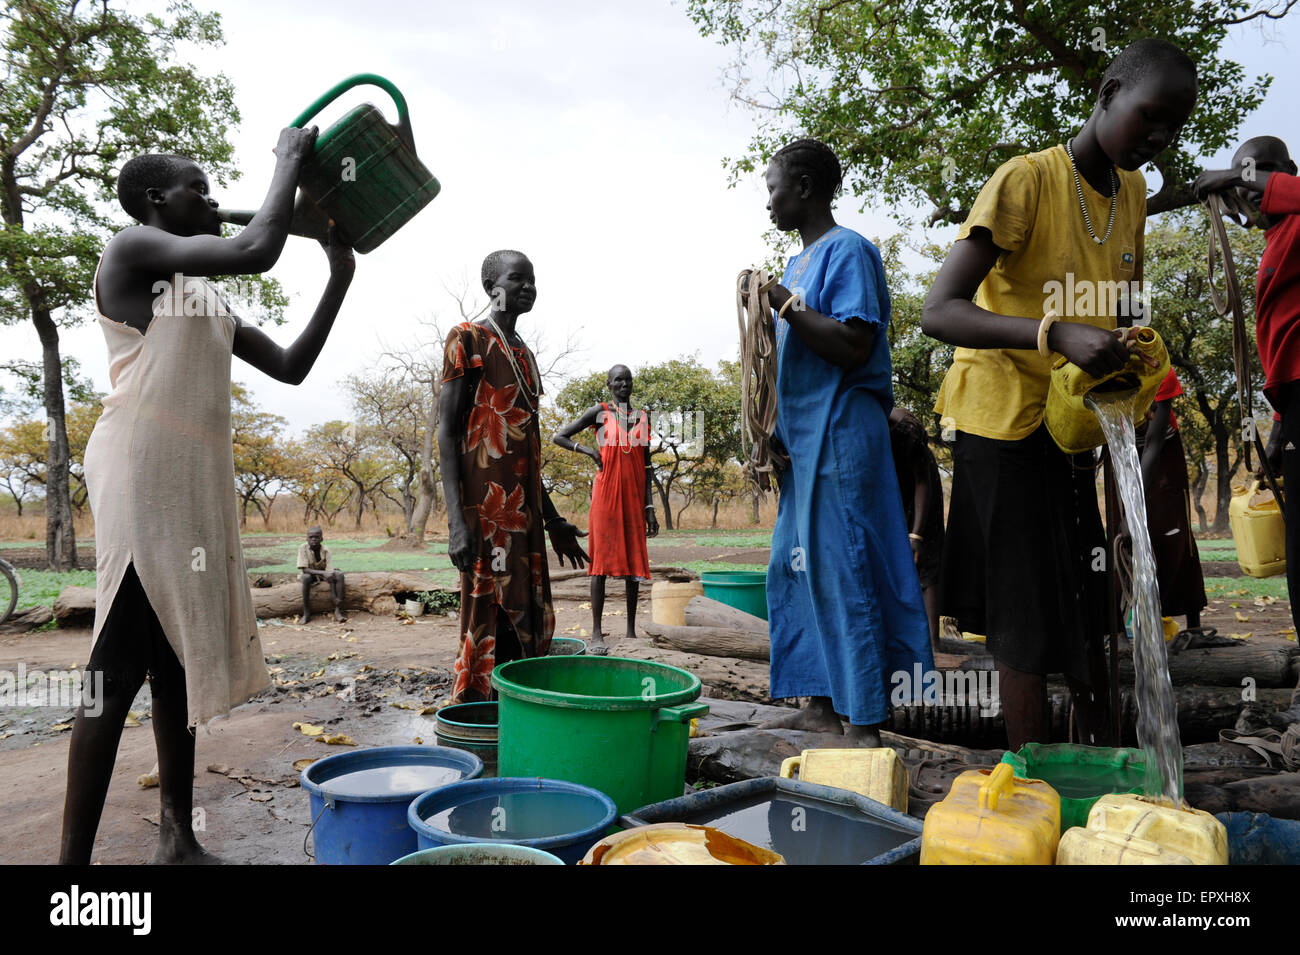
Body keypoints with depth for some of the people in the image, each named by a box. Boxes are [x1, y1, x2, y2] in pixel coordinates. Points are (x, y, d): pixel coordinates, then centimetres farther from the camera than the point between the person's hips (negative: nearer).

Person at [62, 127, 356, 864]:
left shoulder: (210, 299, 23)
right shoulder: (133, 249, -2)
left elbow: (291, 367, 22)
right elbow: (256, 251, -16)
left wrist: (339, 278, 19)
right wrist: (290, 159, -1)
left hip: (200, 479, 9)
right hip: (143, 469, -9)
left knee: (182, 658, 9)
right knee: (121, 667, -10)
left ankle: (178, 838, 16)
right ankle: (75, 856, -4)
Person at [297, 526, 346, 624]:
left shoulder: (326, 550, -21)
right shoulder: (303, 548, -22)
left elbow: (330, 572, -24)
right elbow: (304, 569, -26)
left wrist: (333, 594, -34)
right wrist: (322, 573, -40)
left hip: (324, 573, 2)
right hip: (311, 574, -1)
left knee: (340, 574, -26)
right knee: (305, 577, -36)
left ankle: (338, 611, -25)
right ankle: (306, 613, -26)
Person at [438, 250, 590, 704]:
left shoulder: (524, 354, 22)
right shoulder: (468, 339, -2)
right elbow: (448, 429, -9)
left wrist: (552, 518, 24)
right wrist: (457, 520, -19)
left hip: (524, 516, 8)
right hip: (484, 514, -8)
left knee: (530, 624, 7)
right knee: (486, 625, -8)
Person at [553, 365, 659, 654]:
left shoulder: (642, 418, 13)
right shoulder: (599, 413, 3)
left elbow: (647, 466, 12)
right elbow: (559, 437, 6)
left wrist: (649, 506, 6)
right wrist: (589, 451, -7)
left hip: (634, 495, 4)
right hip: (607, 492, -4)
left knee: (633, 560, 5)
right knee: (602, 559, -5)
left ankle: (631, 631, 12)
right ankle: (597, 633, -2)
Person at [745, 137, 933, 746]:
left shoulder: (847, 250, -8)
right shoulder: (799, 262, 20)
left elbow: (854, 347, -19)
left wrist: (785, 304, -16)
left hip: (841, 433, -10)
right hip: (804, 437, 10)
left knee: (843, 571, -8)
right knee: (795, 567, 10)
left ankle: (866, 724, 1)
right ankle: (823, 704, 19)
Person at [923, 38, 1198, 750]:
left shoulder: (1133, 192, 9)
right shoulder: (1025, 179, -15)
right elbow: (938, 312, -24)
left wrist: (1125, 363, -2)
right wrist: (1056, 335, -37)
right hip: (1003, 425, -7)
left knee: (1085, 617, 13)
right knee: (1027, 626, -4)